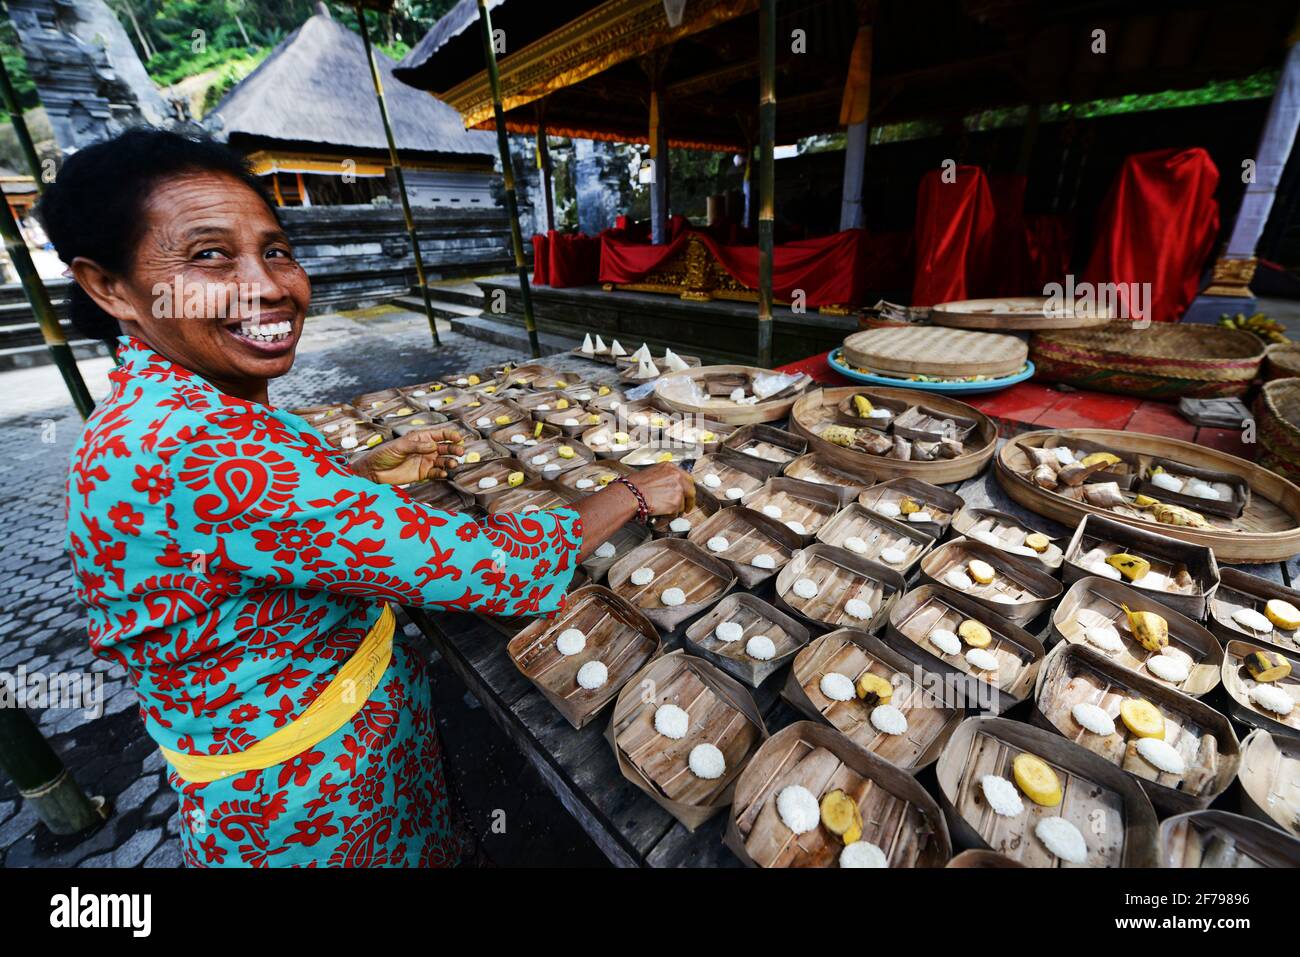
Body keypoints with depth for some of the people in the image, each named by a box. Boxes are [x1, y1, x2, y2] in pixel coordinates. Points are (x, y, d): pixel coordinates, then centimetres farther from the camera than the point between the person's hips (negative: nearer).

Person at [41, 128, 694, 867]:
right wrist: (634, 495, -22)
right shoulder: (199, 450, -36)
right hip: (306, 800, -8)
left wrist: (365, 473, -3)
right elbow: (484, 567, -37)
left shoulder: (156, 409, -3)